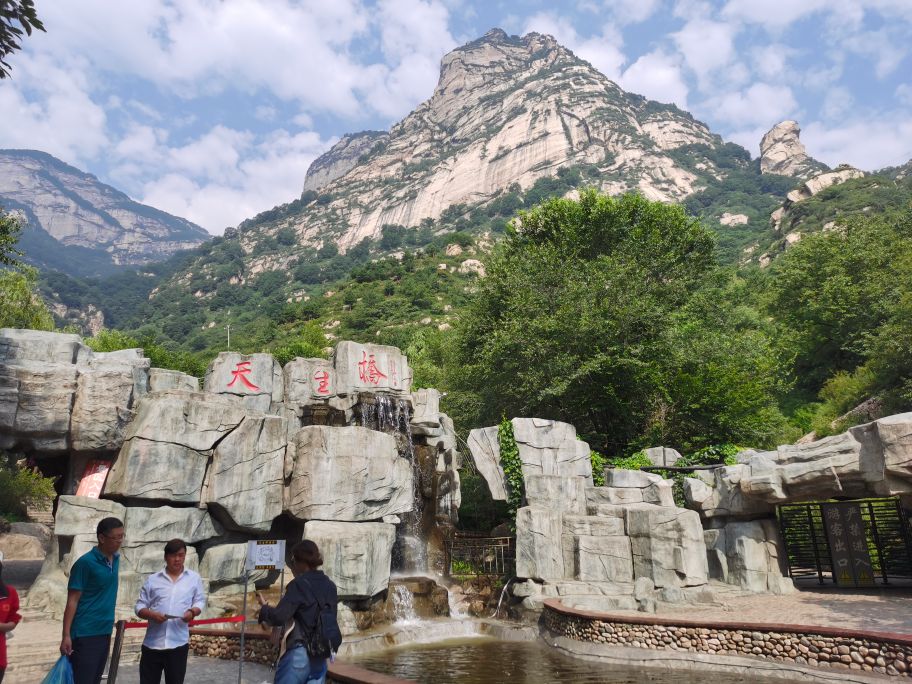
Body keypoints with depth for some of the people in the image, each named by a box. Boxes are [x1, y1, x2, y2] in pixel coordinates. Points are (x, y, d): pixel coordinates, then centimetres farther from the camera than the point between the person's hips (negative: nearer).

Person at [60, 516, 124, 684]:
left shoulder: (116, 559, 5)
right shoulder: (85, 563, -15)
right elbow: (72, 600, -12)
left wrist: (110, 627, 14)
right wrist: (66, 635, -14)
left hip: (104, 632, 7)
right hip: (85, 634, -7)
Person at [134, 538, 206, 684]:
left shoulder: (194, 578, 5)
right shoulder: (153, 579, 5)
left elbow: (200, 601, 9)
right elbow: (140, 606, 6)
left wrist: (192, 612, -12)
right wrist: (152, 614, -13)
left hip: (178, 643, 0)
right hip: (152, 643, 1)